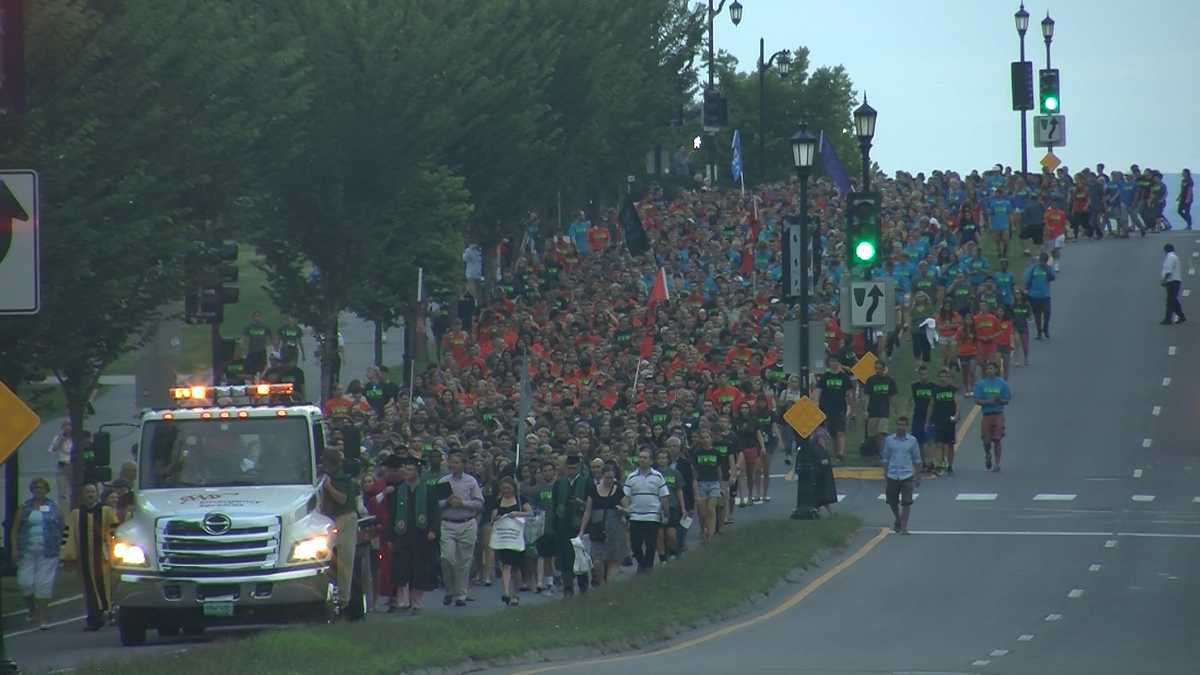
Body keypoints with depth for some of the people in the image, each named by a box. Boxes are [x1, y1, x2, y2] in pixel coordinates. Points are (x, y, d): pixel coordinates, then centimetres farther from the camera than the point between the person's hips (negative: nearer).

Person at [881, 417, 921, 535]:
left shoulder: (912, 441, 2)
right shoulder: (889, 440, 4)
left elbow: (917, 460, 9)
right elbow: (886, 458, 10)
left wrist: (918, 477, 8)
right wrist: (885, 472, 4)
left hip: (907, 476, -2)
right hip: (892, 476, 2)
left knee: (906, 503, -6)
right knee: (892, 501, 10)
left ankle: (904, 526, -1)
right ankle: (898, 520, 35)